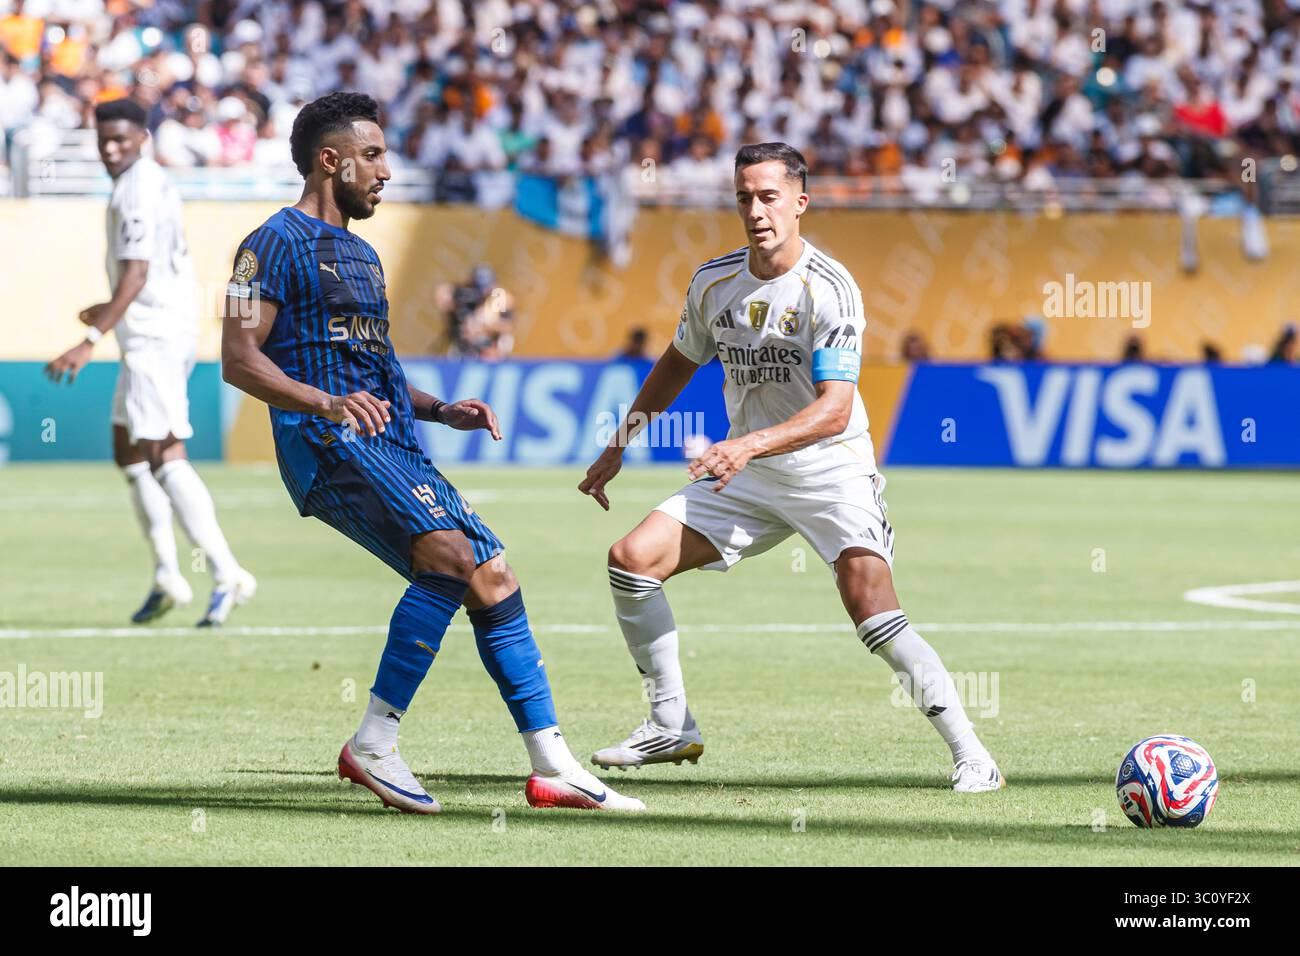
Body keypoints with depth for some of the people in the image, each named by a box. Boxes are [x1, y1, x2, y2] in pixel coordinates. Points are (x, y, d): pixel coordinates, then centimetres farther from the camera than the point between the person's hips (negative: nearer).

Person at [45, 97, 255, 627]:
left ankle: (226, 573, -21)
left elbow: (136, 275, -24)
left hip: (154, 338, -11)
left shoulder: (139, 191, -15)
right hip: (155, 335, 11)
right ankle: (166, 576, 18)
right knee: (128, 450, 17)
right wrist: (112, 310, 36)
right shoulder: (153, 182, 16)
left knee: (165, 458, -15)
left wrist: (91, 340, -30)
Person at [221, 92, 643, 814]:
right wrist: (328, 403, -27)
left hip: (393, 446, 9)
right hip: (327, 444, -9)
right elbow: (239, 358, -12)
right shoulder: (279, 242, -3)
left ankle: (554, 767, 3)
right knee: (450, 553, -27)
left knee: (493, 578, 1)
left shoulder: (362, 255, 26)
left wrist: (443, 410, 17)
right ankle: (373, 745, -23)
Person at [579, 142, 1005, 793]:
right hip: (745, 474, 6)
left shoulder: (830, 289, -19)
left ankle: (969, 752, -17)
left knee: (872, 610, -25)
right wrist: (617, 447, 19)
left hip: (831, 473, -6)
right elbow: (678, 363, 20)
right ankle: (671, 728, 7)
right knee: (632, 558, -7)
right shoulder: (714, 281, 0)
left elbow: (835, 409, -26)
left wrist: (751, 444, -39)